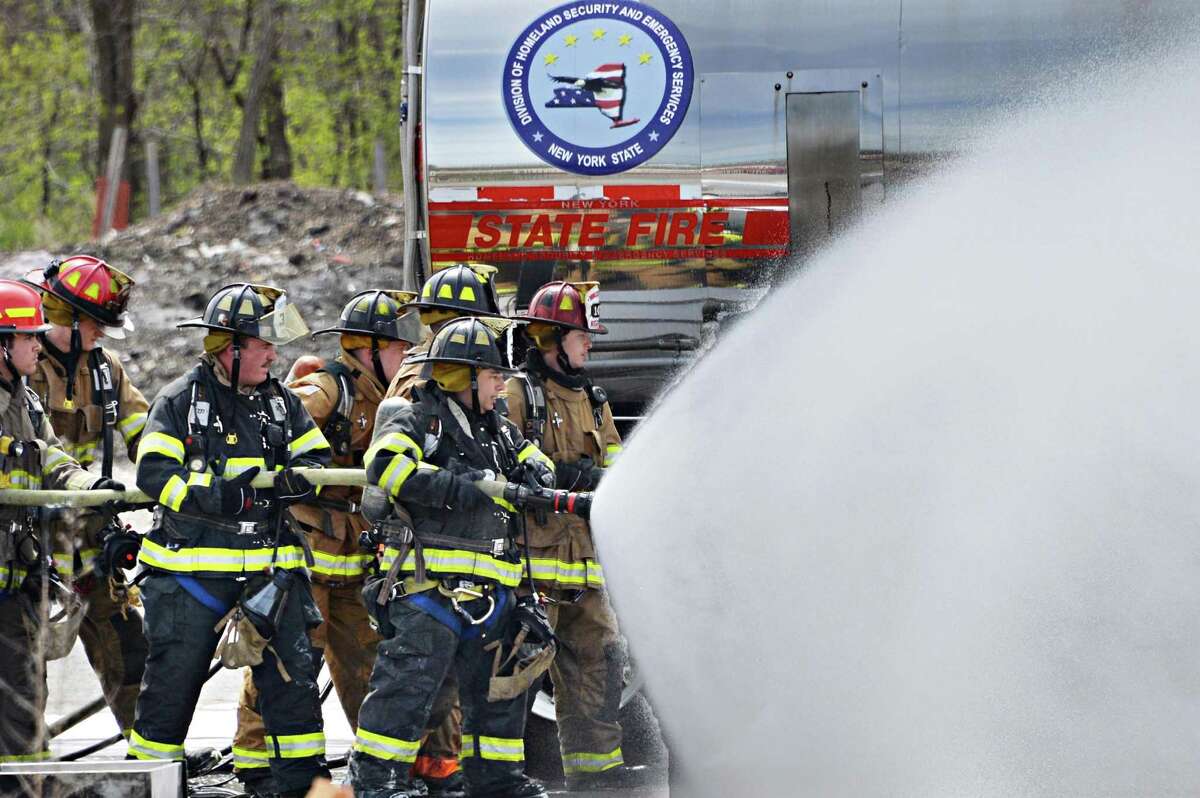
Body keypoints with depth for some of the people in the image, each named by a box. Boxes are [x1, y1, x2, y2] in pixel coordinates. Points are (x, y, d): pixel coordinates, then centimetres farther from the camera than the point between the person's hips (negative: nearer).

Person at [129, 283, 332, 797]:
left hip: (267, 564, 4)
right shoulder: (179, 402, -5)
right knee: (172, 679, 4)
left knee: (291, 675, 0)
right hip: (191, 566, -4)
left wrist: (295, 480, -13)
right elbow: (154, 474, -15)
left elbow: (318, 460, 11)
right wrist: (227, 494, -25)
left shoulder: (281, 402, 10)